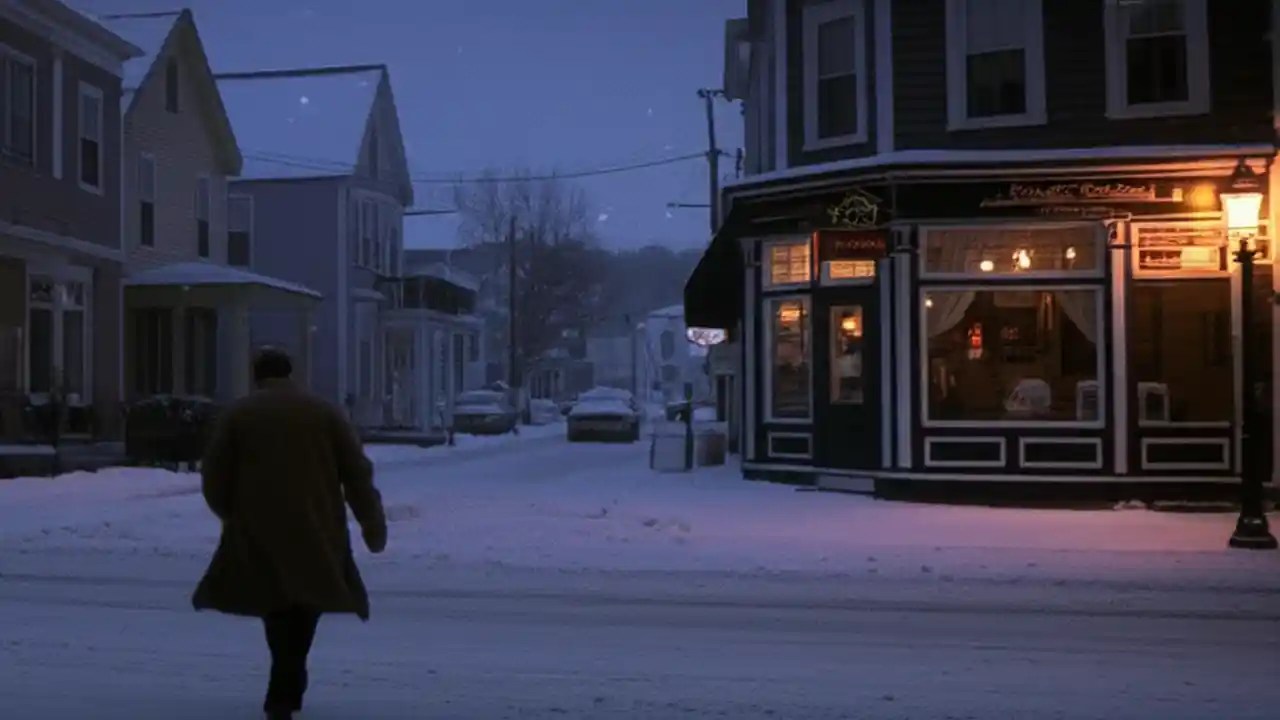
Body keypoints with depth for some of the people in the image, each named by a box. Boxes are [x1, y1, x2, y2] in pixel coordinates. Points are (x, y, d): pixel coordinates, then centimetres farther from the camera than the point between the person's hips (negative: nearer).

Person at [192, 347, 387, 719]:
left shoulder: (238, 414, 5)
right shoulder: (325, 412, 6)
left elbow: (213, 479, 3)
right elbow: (357, 473, 3)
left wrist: (232, 514, 21)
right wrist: (373, 525, 8)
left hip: (258, 531, 0)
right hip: (315, 530, 0)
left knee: (277, 603, 17)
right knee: (303, 606, 12)